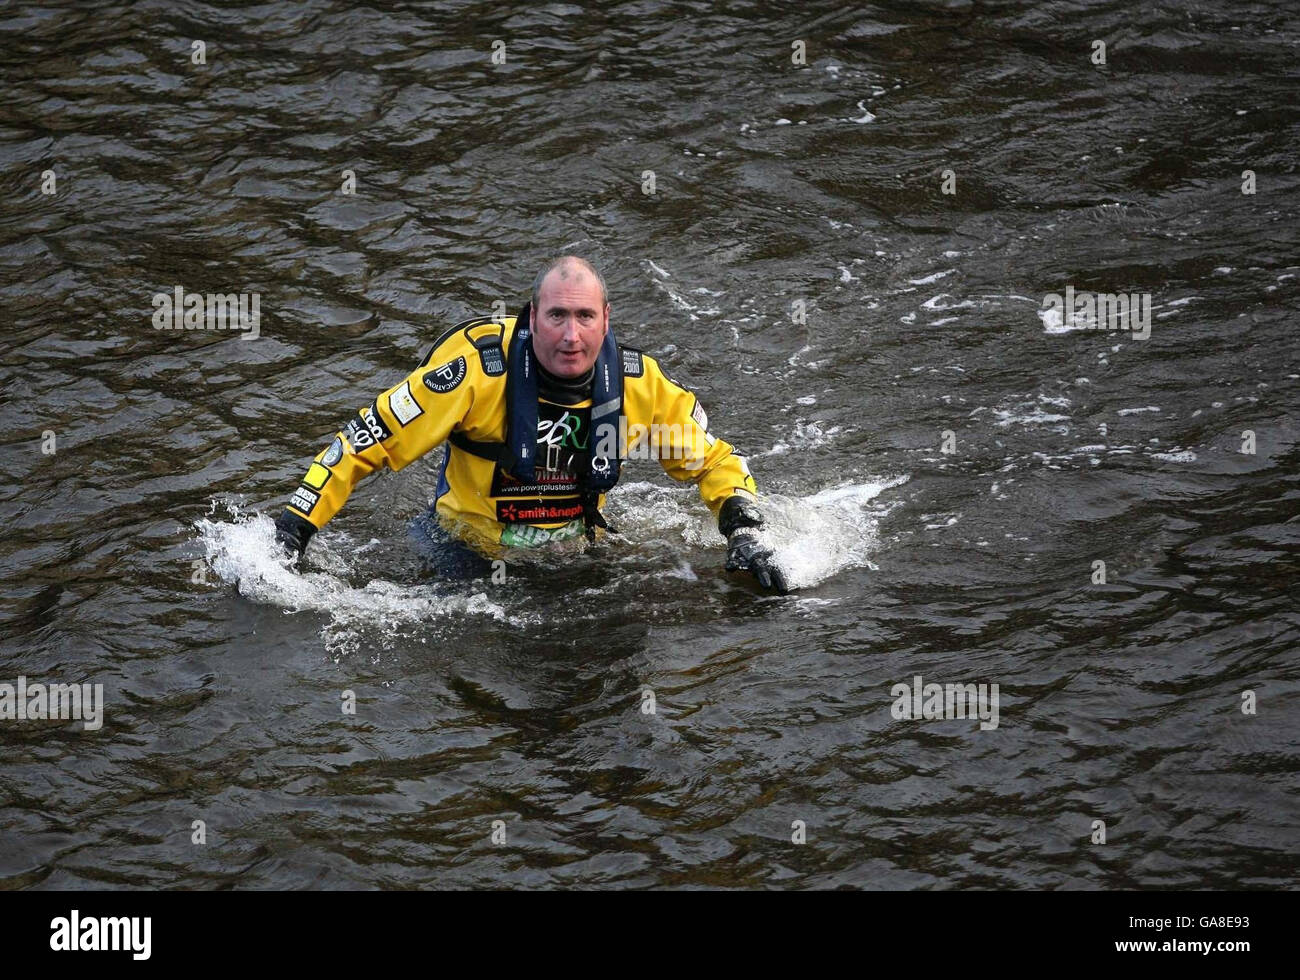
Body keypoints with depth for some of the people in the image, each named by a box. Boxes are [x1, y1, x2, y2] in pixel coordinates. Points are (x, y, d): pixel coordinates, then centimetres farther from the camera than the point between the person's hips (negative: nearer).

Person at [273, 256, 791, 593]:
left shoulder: (638, 383, -11)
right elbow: (365, 442, -17)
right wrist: (291, 531, -23)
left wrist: (745, 536, -12)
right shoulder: (478, 371, -22)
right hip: (467, 555, -3)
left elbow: (713, 459, 5)